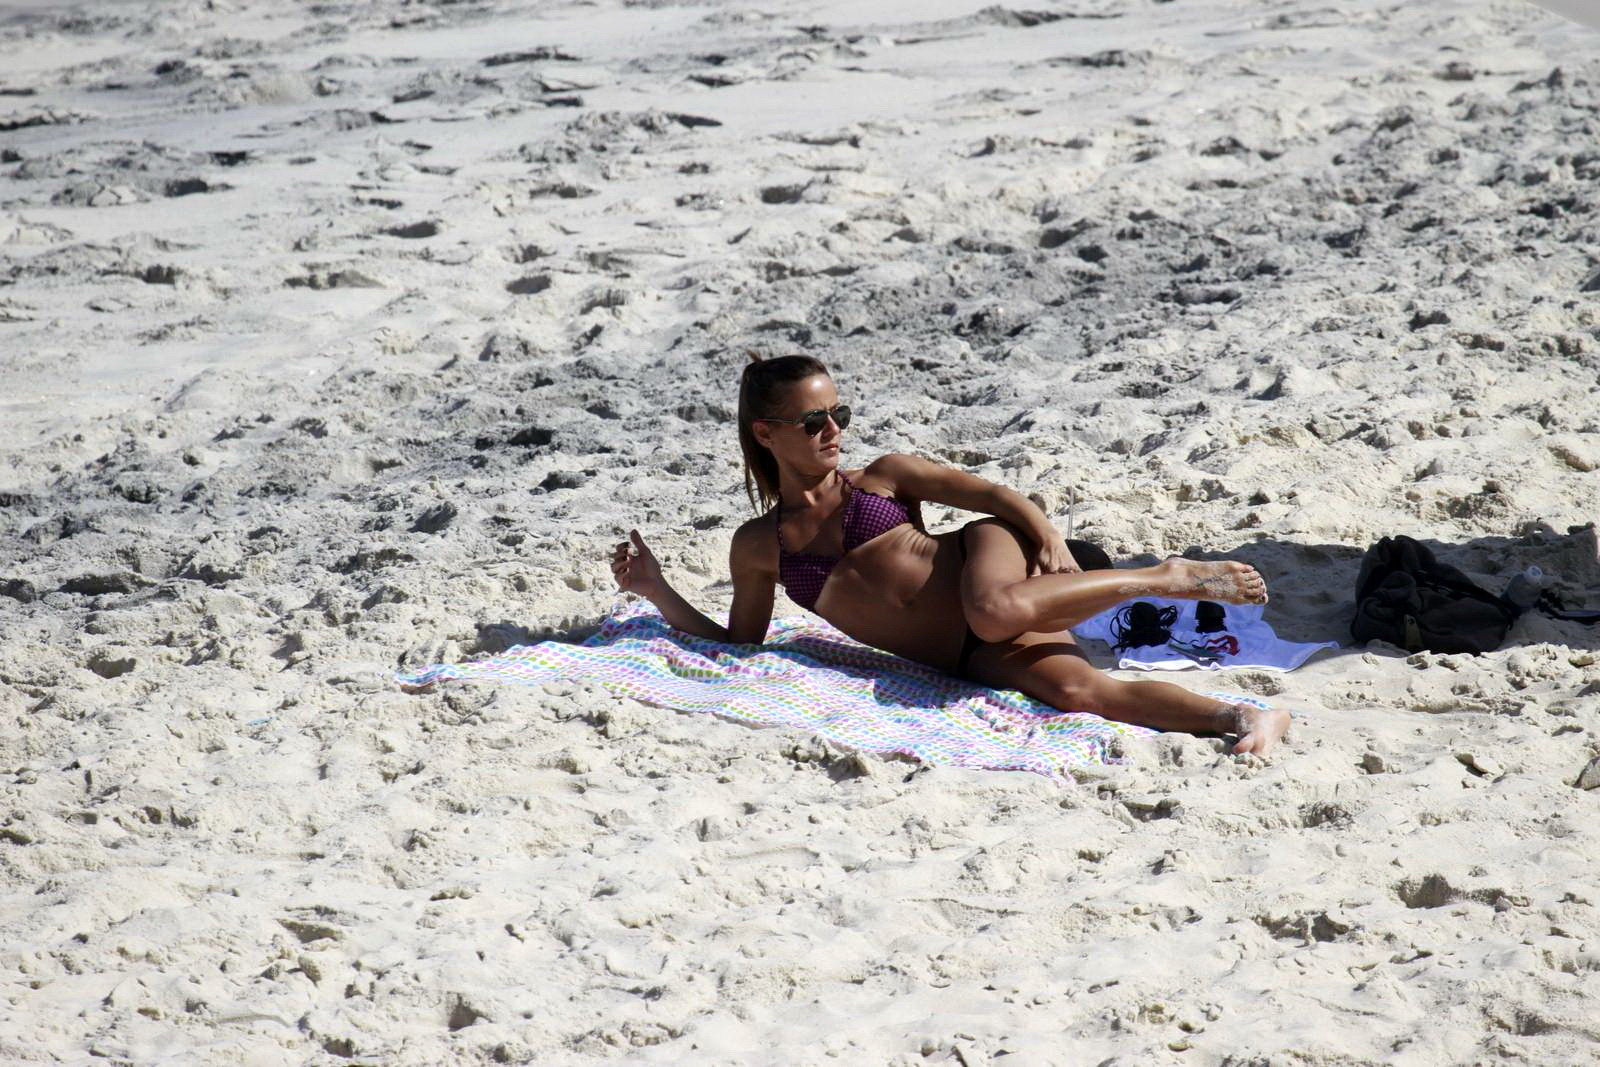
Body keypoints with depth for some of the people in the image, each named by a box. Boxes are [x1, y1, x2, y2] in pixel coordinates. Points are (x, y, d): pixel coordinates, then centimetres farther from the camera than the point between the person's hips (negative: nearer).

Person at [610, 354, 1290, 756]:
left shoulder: (884, 477, 10)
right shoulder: (757, 547, 14)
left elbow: (993, 494, 3)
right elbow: (740, 645, 18)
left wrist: (1049, 538, -16)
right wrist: (657, 592, 9)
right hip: (969, 659, 1)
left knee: (994, 612, -41)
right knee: (1081, 690, -29)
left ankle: (1169, 578, -22)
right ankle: (1246, 719, -37)